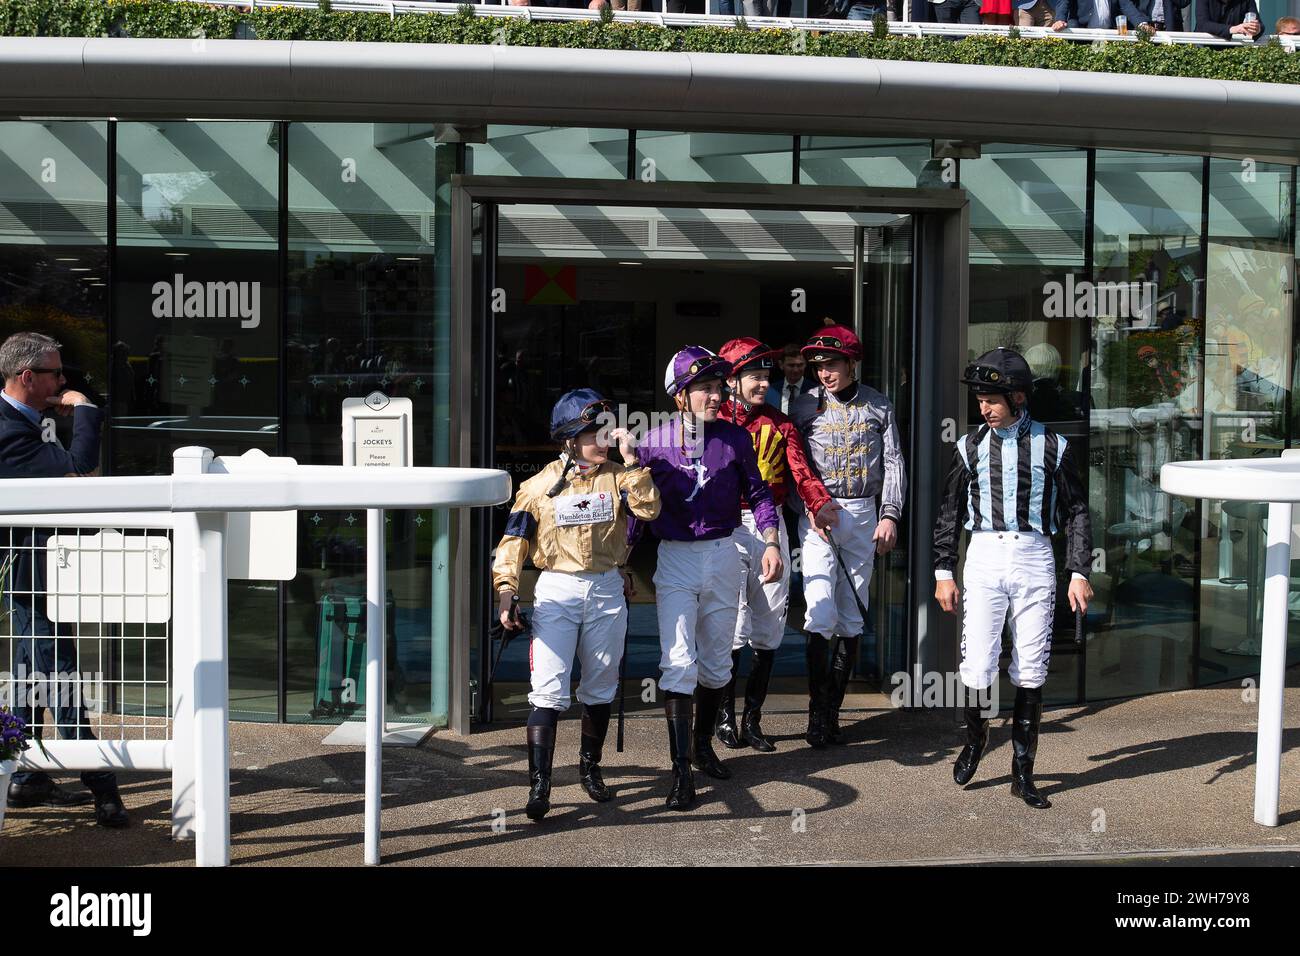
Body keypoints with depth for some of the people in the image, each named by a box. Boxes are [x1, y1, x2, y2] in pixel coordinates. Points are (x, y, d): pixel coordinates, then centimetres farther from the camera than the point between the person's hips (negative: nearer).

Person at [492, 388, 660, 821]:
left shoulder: (616, 477, 3)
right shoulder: (540, 485, -1)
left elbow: (648, 508, -14)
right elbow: (513, 542, 1)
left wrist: (631, 460, -16)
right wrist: (506, 595, -8)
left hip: (606, 591, 3)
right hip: (556, 591, -2)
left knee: (600, 688, 13)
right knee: (548, 691, -11)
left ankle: (590, 767, 30)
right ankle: (539, 784, -12)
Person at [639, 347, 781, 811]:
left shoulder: (735, 438, -2)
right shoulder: (653, 442, -5)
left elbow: (757, 493, 6)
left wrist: (771, 541, -8)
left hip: (723, 556, 2)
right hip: (674, 560, -2)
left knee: (717, 663, 13)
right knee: (679, 663, -12)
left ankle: (703, 744, 34)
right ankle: (681, 768, -10)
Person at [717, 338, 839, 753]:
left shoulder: (780, 425, 12)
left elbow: (801, 470, -3)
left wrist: (819, 503, -23)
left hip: (772, 527, 4)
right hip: (729, 528, -4)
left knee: (768, 628, 6)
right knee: (734, 627, -11)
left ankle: (753, 719, 16)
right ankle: (725, 714, 6)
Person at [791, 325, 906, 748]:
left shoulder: (879, 406, 6)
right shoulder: (806, 406, 2)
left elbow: (893, 463, 5)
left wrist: (890, 515, -4)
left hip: (863, 514, 2)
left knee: (851, 619, 5)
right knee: (821, 617, -11)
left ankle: (833, 709, 12)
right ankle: (818, 709, -2)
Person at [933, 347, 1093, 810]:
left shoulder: (1053, 446, 2)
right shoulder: (970, 447, 6)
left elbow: (1075, 511, 6)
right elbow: (950, 512, 11)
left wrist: (1079, 572, 0)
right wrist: (943, 572, 7)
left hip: (1035, 557, 0)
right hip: (984, 557, 0)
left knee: (1031, 672, 3)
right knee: (977, 668, -5)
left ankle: (1023, 772, 13)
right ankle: (975, 736, 25)